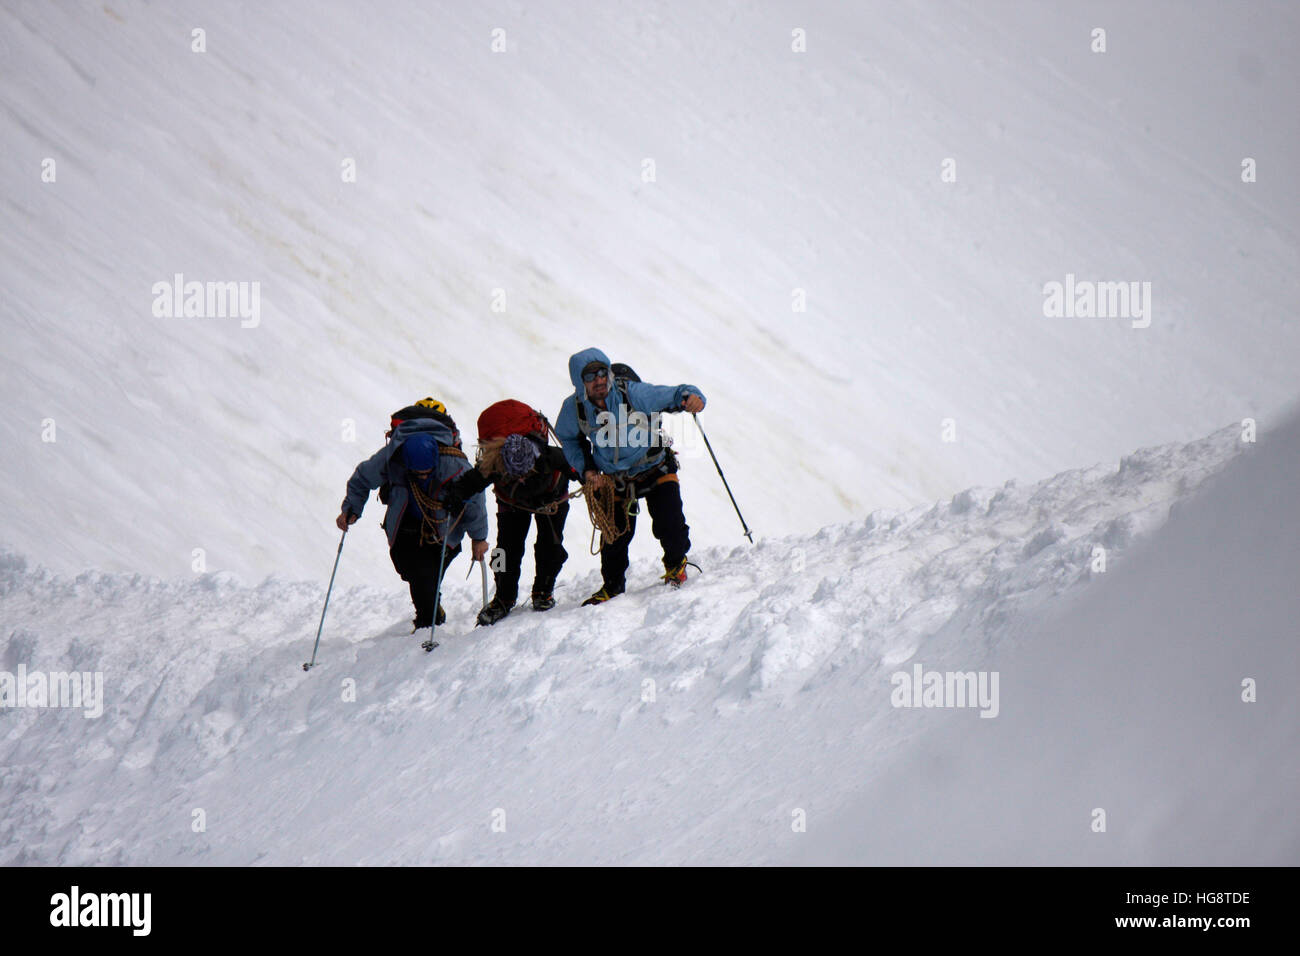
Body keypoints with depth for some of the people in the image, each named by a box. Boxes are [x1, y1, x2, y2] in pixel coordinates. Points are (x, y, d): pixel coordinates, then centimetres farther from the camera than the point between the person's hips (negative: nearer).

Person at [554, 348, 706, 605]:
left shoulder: (633, 393, -27)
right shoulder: (573, 408, -17)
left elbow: (672, 395, -23)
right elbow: (568, 438, 4)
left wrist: (691, 396, -46)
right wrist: (585, 469, -6)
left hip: (656, 470, -2)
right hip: (616, 480, 2)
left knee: (669, 525, -14)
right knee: (614, 535, -2)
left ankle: (676, 563, 20)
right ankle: (612, 585, 25)